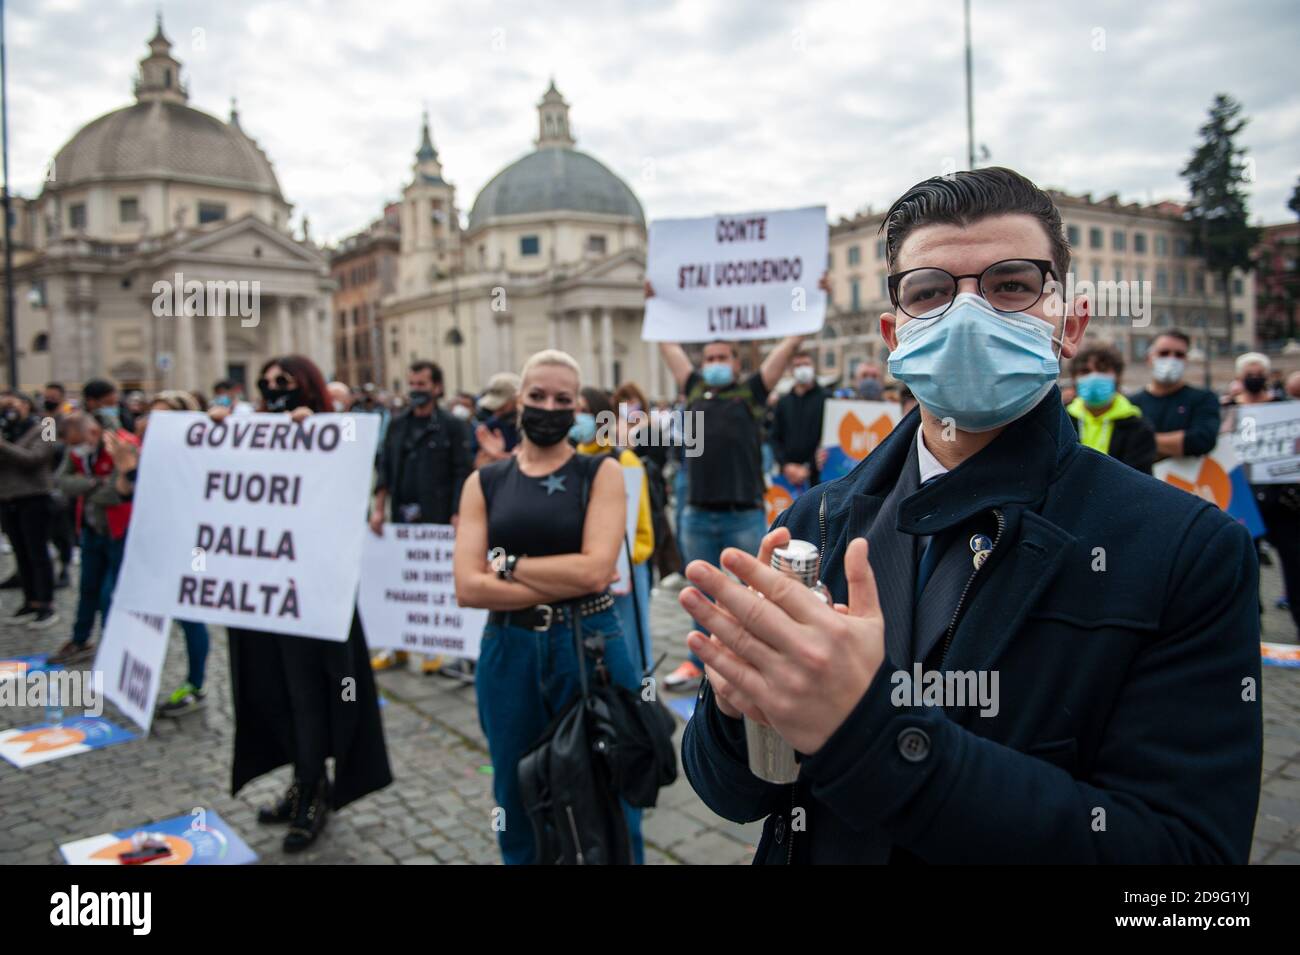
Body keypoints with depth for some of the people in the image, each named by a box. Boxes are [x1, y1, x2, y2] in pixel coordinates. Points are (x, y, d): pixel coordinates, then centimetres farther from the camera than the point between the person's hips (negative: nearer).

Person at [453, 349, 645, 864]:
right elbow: (468, 588, -7)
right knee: (520, 806, 17)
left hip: (589, 648, -2)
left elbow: (596, 569, -14)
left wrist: (508, 563, -8)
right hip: (509, 653, 2)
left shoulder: (601, 472, -1)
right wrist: (565, 583, -12)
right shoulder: (484, 483, 3)